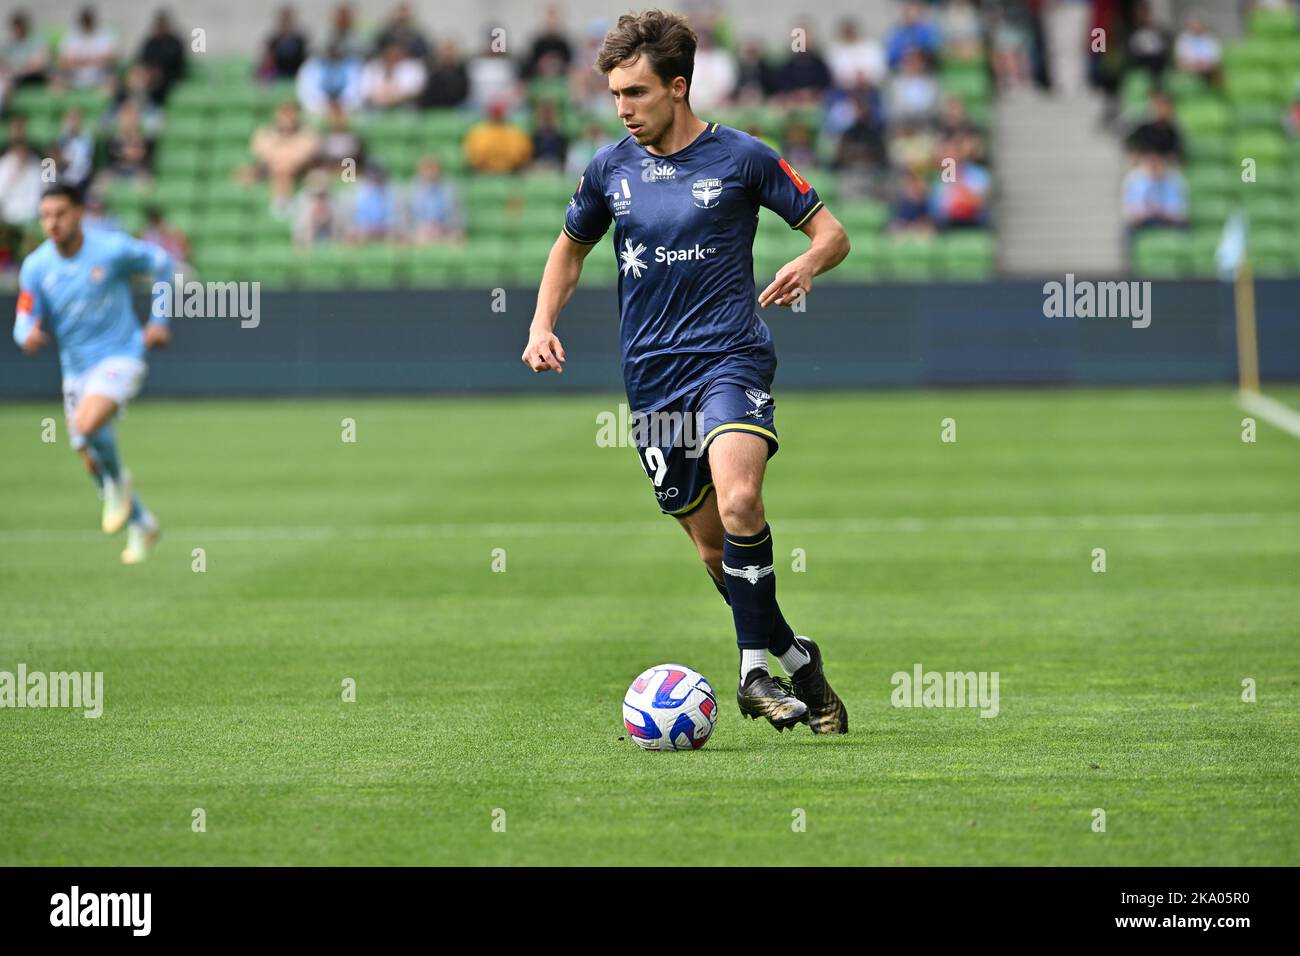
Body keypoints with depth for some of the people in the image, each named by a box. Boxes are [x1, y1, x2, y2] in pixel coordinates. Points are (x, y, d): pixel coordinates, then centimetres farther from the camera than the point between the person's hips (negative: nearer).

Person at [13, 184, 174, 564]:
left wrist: (158, 321, 1)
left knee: (86, 427, -32)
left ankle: (118, 481, -1)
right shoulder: (35, 267, -7)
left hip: (120, 358, -5)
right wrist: (29, 336, -28)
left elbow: (161, 262, 2)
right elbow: (25, 321, -3)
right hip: (76, 369, 5)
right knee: (92, 462, 10)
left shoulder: (112, 249, -16)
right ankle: (141, 525, 34)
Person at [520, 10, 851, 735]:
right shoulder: (610, 169, 8)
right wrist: (543, 324, 9)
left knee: (738, 503, -28)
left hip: (730, 356, -4)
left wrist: (808, 265, -18)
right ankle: (796, 661, 25)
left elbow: (832, 232, 5)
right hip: (653, 376, 4)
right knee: (713, 545, 7)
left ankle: (757, 667, -16)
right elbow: (572, 249, 25)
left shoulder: (741, 157, -2)